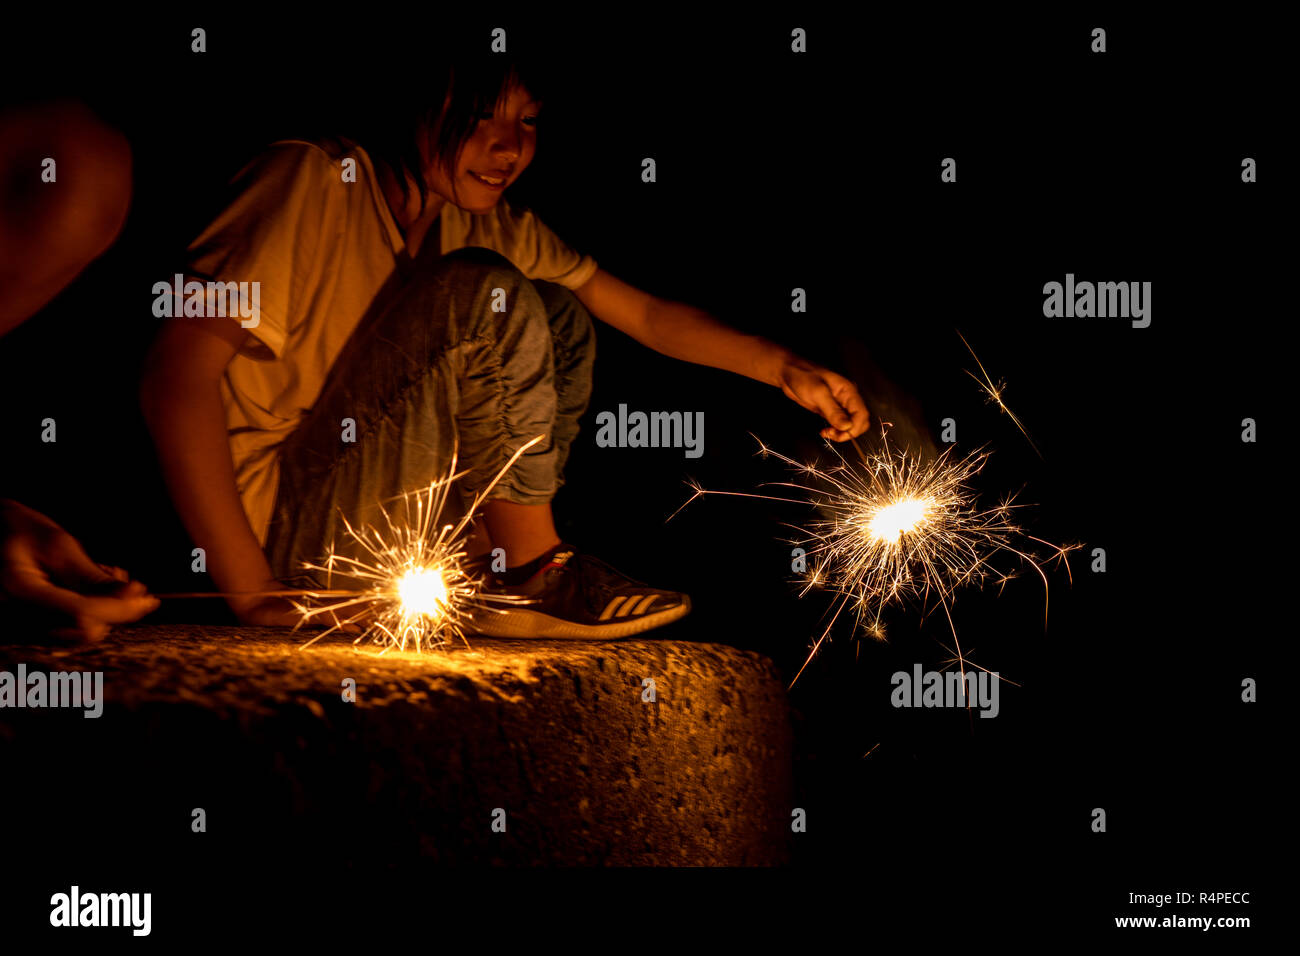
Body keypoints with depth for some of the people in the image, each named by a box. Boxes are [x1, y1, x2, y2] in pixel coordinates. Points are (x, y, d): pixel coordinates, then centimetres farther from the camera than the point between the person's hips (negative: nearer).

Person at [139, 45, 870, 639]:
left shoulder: (484, 225, 5)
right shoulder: (318, 184, -19)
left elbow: (646, 315, 10)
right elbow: (177, 377, -26)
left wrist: (786, 369, -3)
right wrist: (252, 593, -30)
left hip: (377, 502, 8)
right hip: (272, 521, -8)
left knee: (560, 320, 3)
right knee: (488, 299, -22)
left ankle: (481, 565, -3)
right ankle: (534, 573, -10)